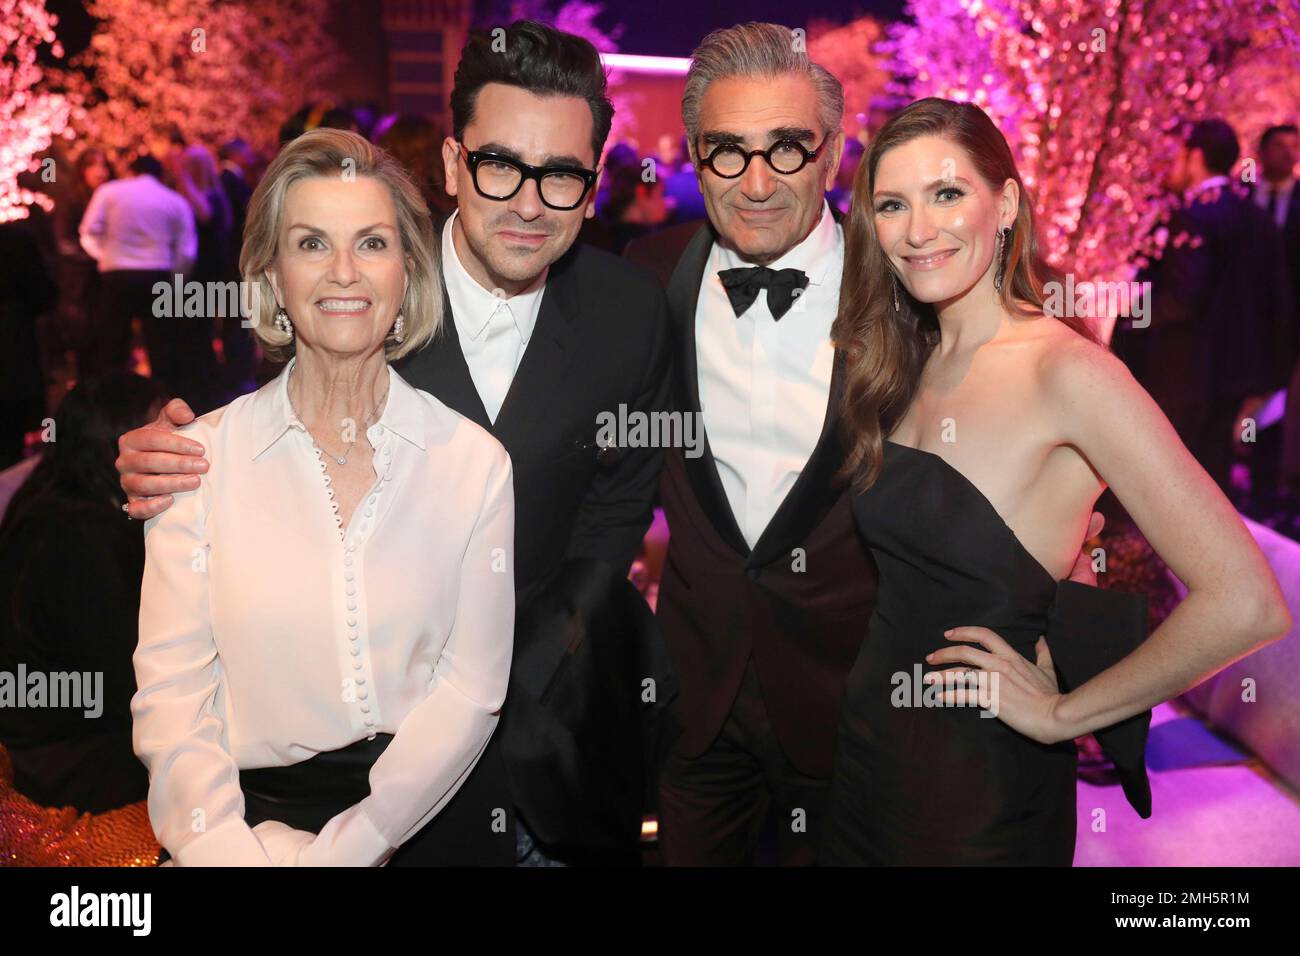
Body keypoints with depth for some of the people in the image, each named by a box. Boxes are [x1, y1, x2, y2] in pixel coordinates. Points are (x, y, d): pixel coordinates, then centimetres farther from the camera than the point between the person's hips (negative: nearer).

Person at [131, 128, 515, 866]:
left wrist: (344, 847, -11)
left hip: (430, 812, 0)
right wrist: (230, 851, -14)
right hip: (253, 816, 0)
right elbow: (170, 693, -1)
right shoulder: (201, 457, 2)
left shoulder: (473, 460, 1)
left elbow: (472, 688, -2)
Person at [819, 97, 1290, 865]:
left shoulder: (1067, 370, -19)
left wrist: (1062, 713, -16)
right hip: (866, 748, 6)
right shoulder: (903, 365, 2)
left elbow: (1245, 605, -26)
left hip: (981, 794, -6)